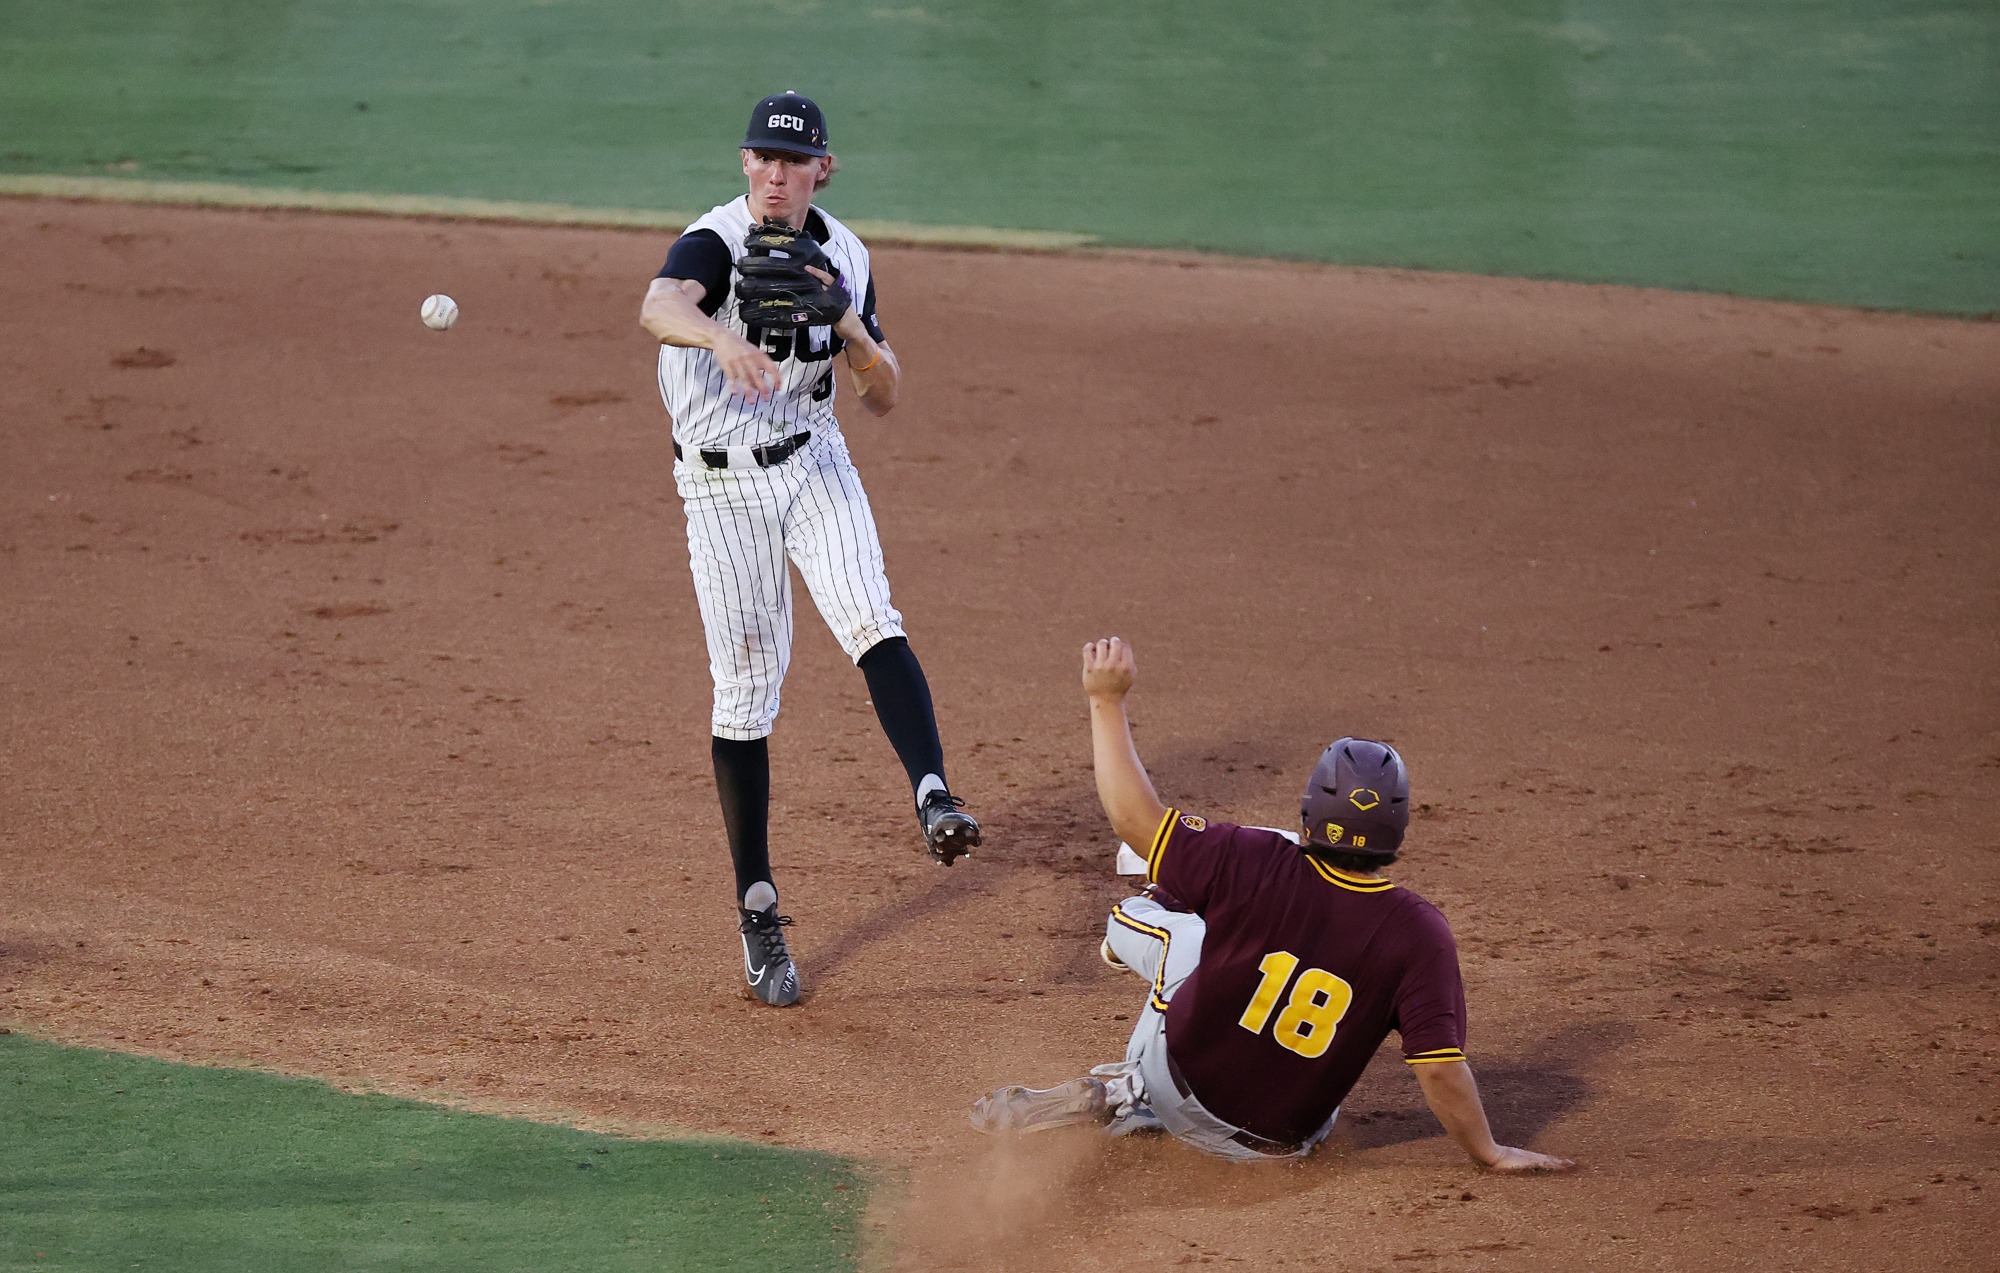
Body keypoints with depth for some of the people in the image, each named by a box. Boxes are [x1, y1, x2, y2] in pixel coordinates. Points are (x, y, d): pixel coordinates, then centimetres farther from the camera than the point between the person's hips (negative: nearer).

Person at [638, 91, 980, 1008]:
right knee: (745, 689, -1)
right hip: (724, 485, -3)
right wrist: (722, 336, -61)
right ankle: (757, 909, 8)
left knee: (868, 617, -23)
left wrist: (848, 322, -16)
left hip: (813, 461, 3)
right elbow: (658, 307, -40)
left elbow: (884, 397, 4)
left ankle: (934, 801, -37)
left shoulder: (842, 257, 1)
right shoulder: (714, 243, -16)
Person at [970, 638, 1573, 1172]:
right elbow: (1439, 1067, -23)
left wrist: (1108, 701, -6)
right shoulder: (1418, 933, -23)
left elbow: (1133, 816, -14)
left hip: (1181, 1086, 0)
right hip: (1280, 1143, 0)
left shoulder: (1257, 866, -22)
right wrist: (1490, 1153, -9)